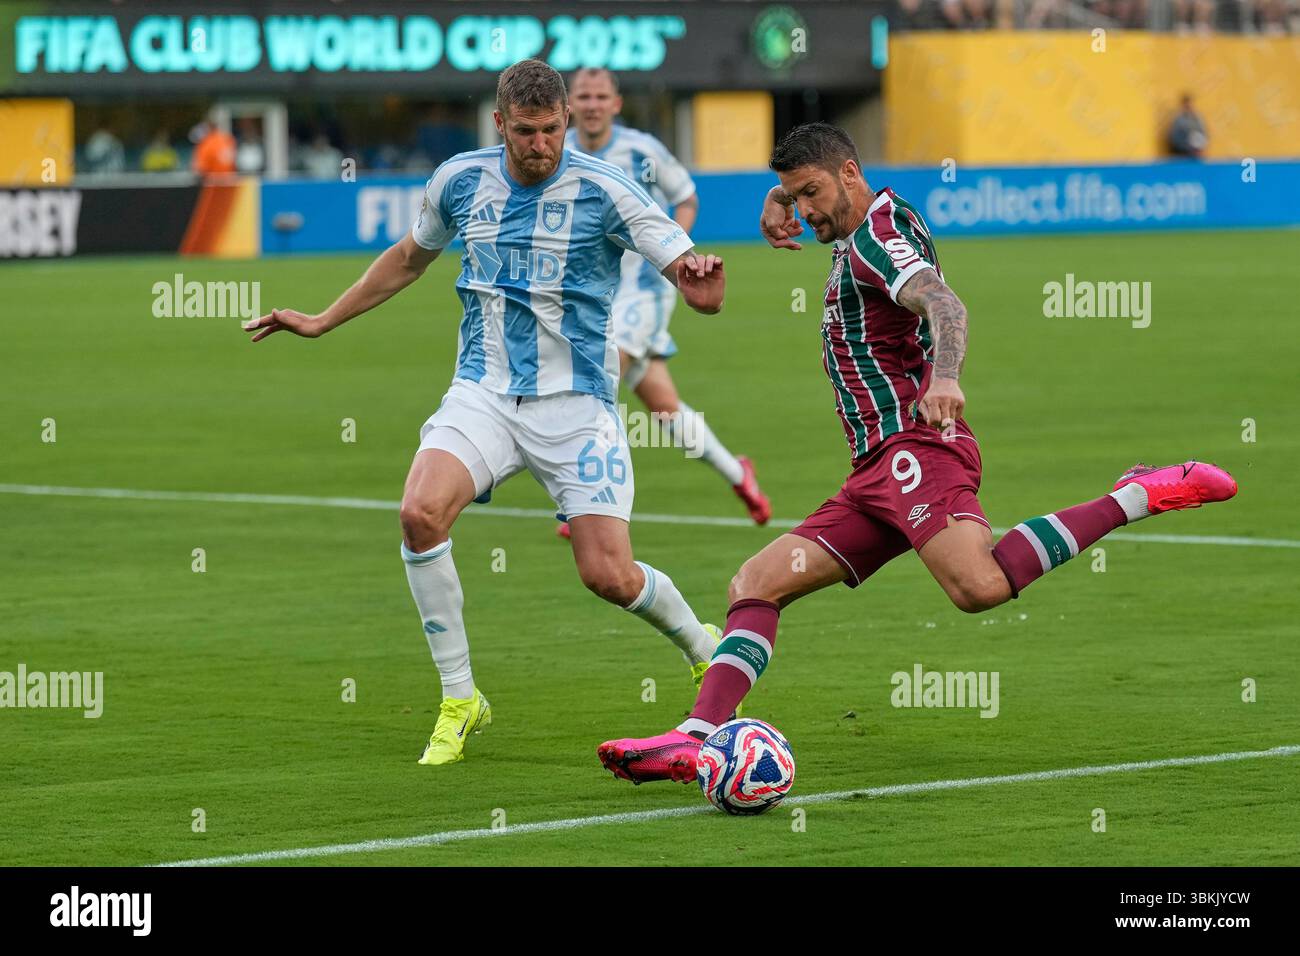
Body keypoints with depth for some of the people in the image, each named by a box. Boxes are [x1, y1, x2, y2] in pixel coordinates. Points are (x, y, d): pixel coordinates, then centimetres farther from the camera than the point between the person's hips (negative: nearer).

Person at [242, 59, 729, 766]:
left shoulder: (604, 191, -11)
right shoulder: (461, 180, 1)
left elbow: (699, 290, -11)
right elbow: (410, 257, 22)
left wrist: (702, 282, -36)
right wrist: (322, 322, 24)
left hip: (575, 402, -3)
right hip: (483, 391, 3)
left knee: (609, 577, -11)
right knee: (421, 513, -24)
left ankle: (703, 648, 24)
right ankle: (459, 699, -10)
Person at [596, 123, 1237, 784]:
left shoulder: (877, 234, -6)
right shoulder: (860, 232, 24)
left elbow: (943, 304, -27)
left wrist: (945, 376, -47)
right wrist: (778, 203, 25)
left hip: (915, 448, -10)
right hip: (876, 476, 10)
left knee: (981, 587, -34)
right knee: (754, 585, 1)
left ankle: (1136, 497, -23)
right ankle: (696, 740, -9)